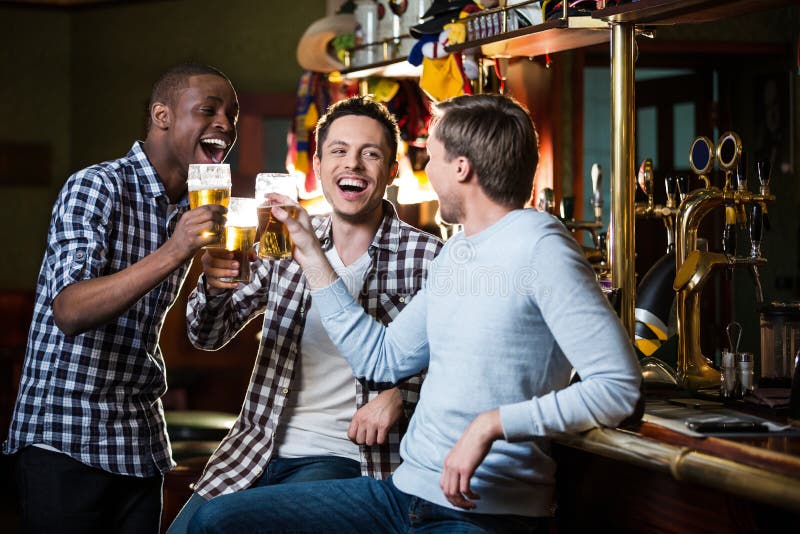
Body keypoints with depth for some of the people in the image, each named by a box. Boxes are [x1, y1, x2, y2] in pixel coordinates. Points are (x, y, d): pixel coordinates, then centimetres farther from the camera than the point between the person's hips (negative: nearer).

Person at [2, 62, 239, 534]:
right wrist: (172, 254, -35)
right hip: (68, 438, -7)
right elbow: (69, 312, -27)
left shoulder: (189, 211, 13)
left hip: (143, 442, 7)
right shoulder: (97, 188, -11)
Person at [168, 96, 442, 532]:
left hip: (346, 456, -4)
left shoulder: (425, 256, -7)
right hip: (257, 449, 5)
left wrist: (400, 393, -19)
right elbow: (209, 337, 10)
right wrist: (213, 286, -12)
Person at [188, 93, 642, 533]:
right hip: (404, 490, 9)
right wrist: (310, 252, 20)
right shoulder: (454, 254, 16)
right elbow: (382, 359, 20)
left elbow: (619, 385, -20)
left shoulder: (538, 246, -13)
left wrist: (493, 423, -24)